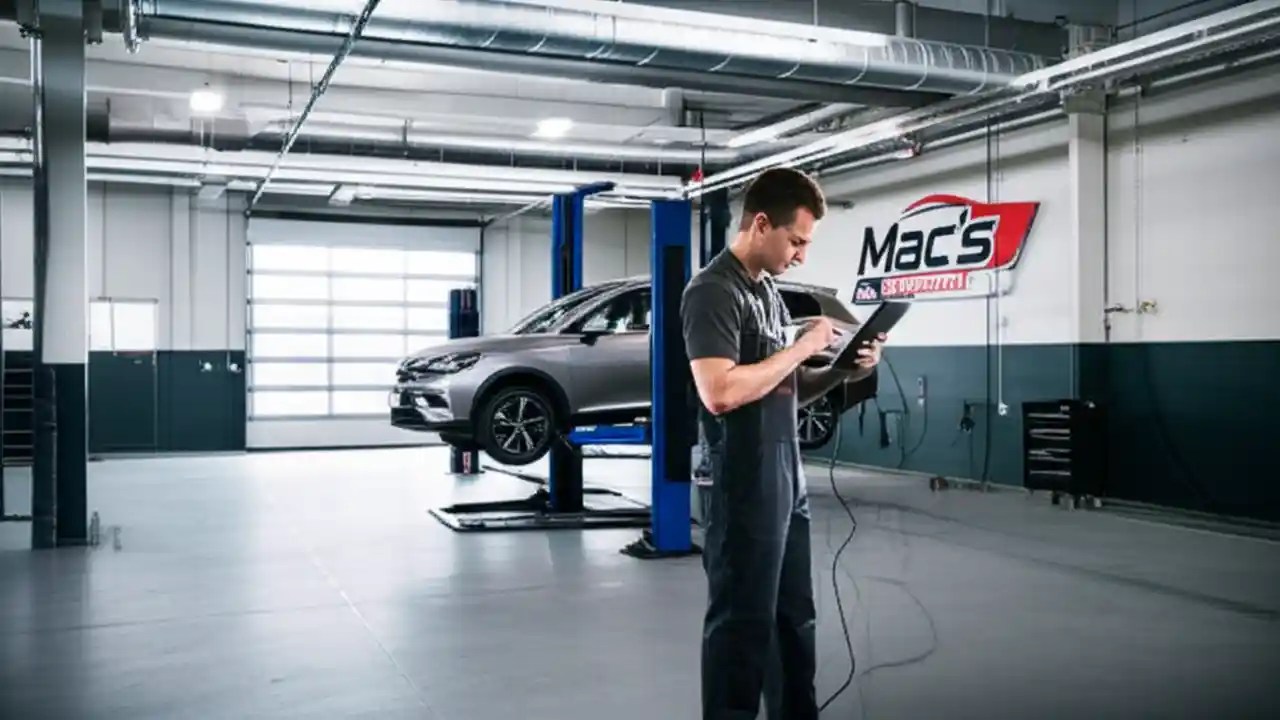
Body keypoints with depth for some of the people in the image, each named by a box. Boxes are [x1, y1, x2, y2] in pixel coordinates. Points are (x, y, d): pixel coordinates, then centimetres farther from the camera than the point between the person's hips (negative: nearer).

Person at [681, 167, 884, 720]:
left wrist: (842, 372, 2)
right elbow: (721, 392, -26)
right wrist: (802, 347, -18)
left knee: (795, 623, 18)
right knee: (742, 628, 1)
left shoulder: (767, 290, 14)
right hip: (743, 496, -9)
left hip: (788, 487, 9)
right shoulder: (713, 292, -14)